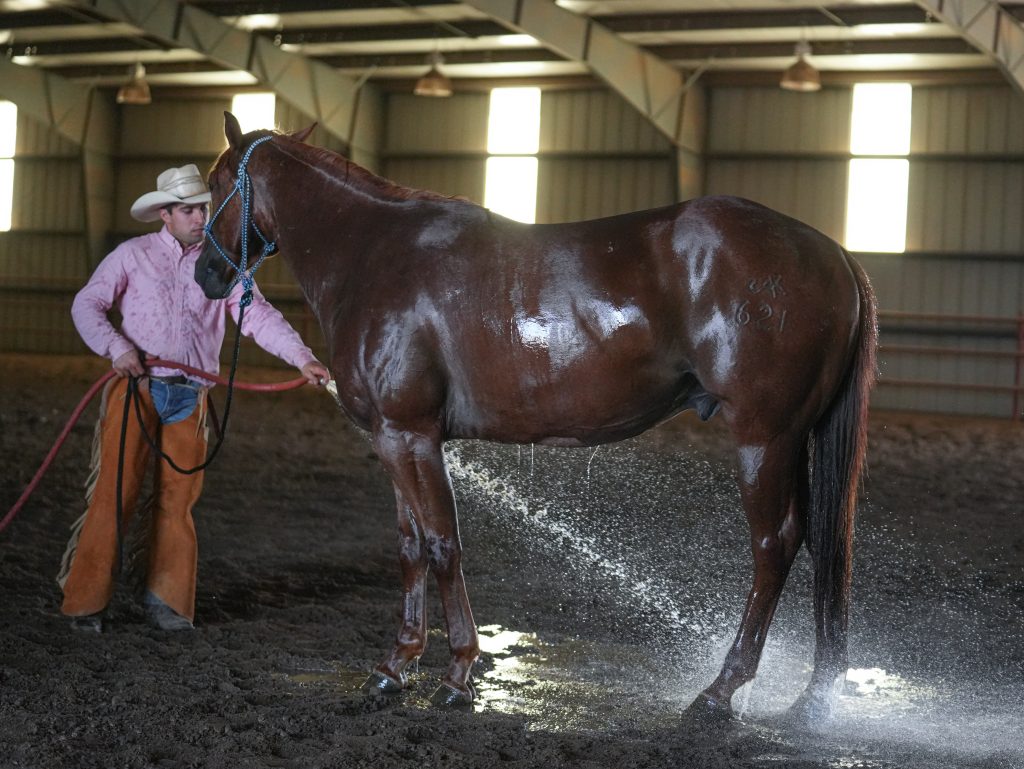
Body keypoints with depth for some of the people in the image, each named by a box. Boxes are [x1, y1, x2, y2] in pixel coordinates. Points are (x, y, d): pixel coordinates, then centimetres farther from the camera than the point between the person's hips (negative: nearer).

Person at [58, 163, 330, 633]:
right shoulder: (133, 255, 4)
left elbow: (258, 316, 1)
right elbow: (87, 304, 1)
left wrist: (302, 359, -13)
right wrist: (116, 347, -17)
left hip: (191, 396, 2)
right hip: (136, 386, -2)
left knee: (178, 498, 5)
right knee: (114, 491, -4)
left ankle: (167, 601, 15)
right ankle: (86, 601, 3)